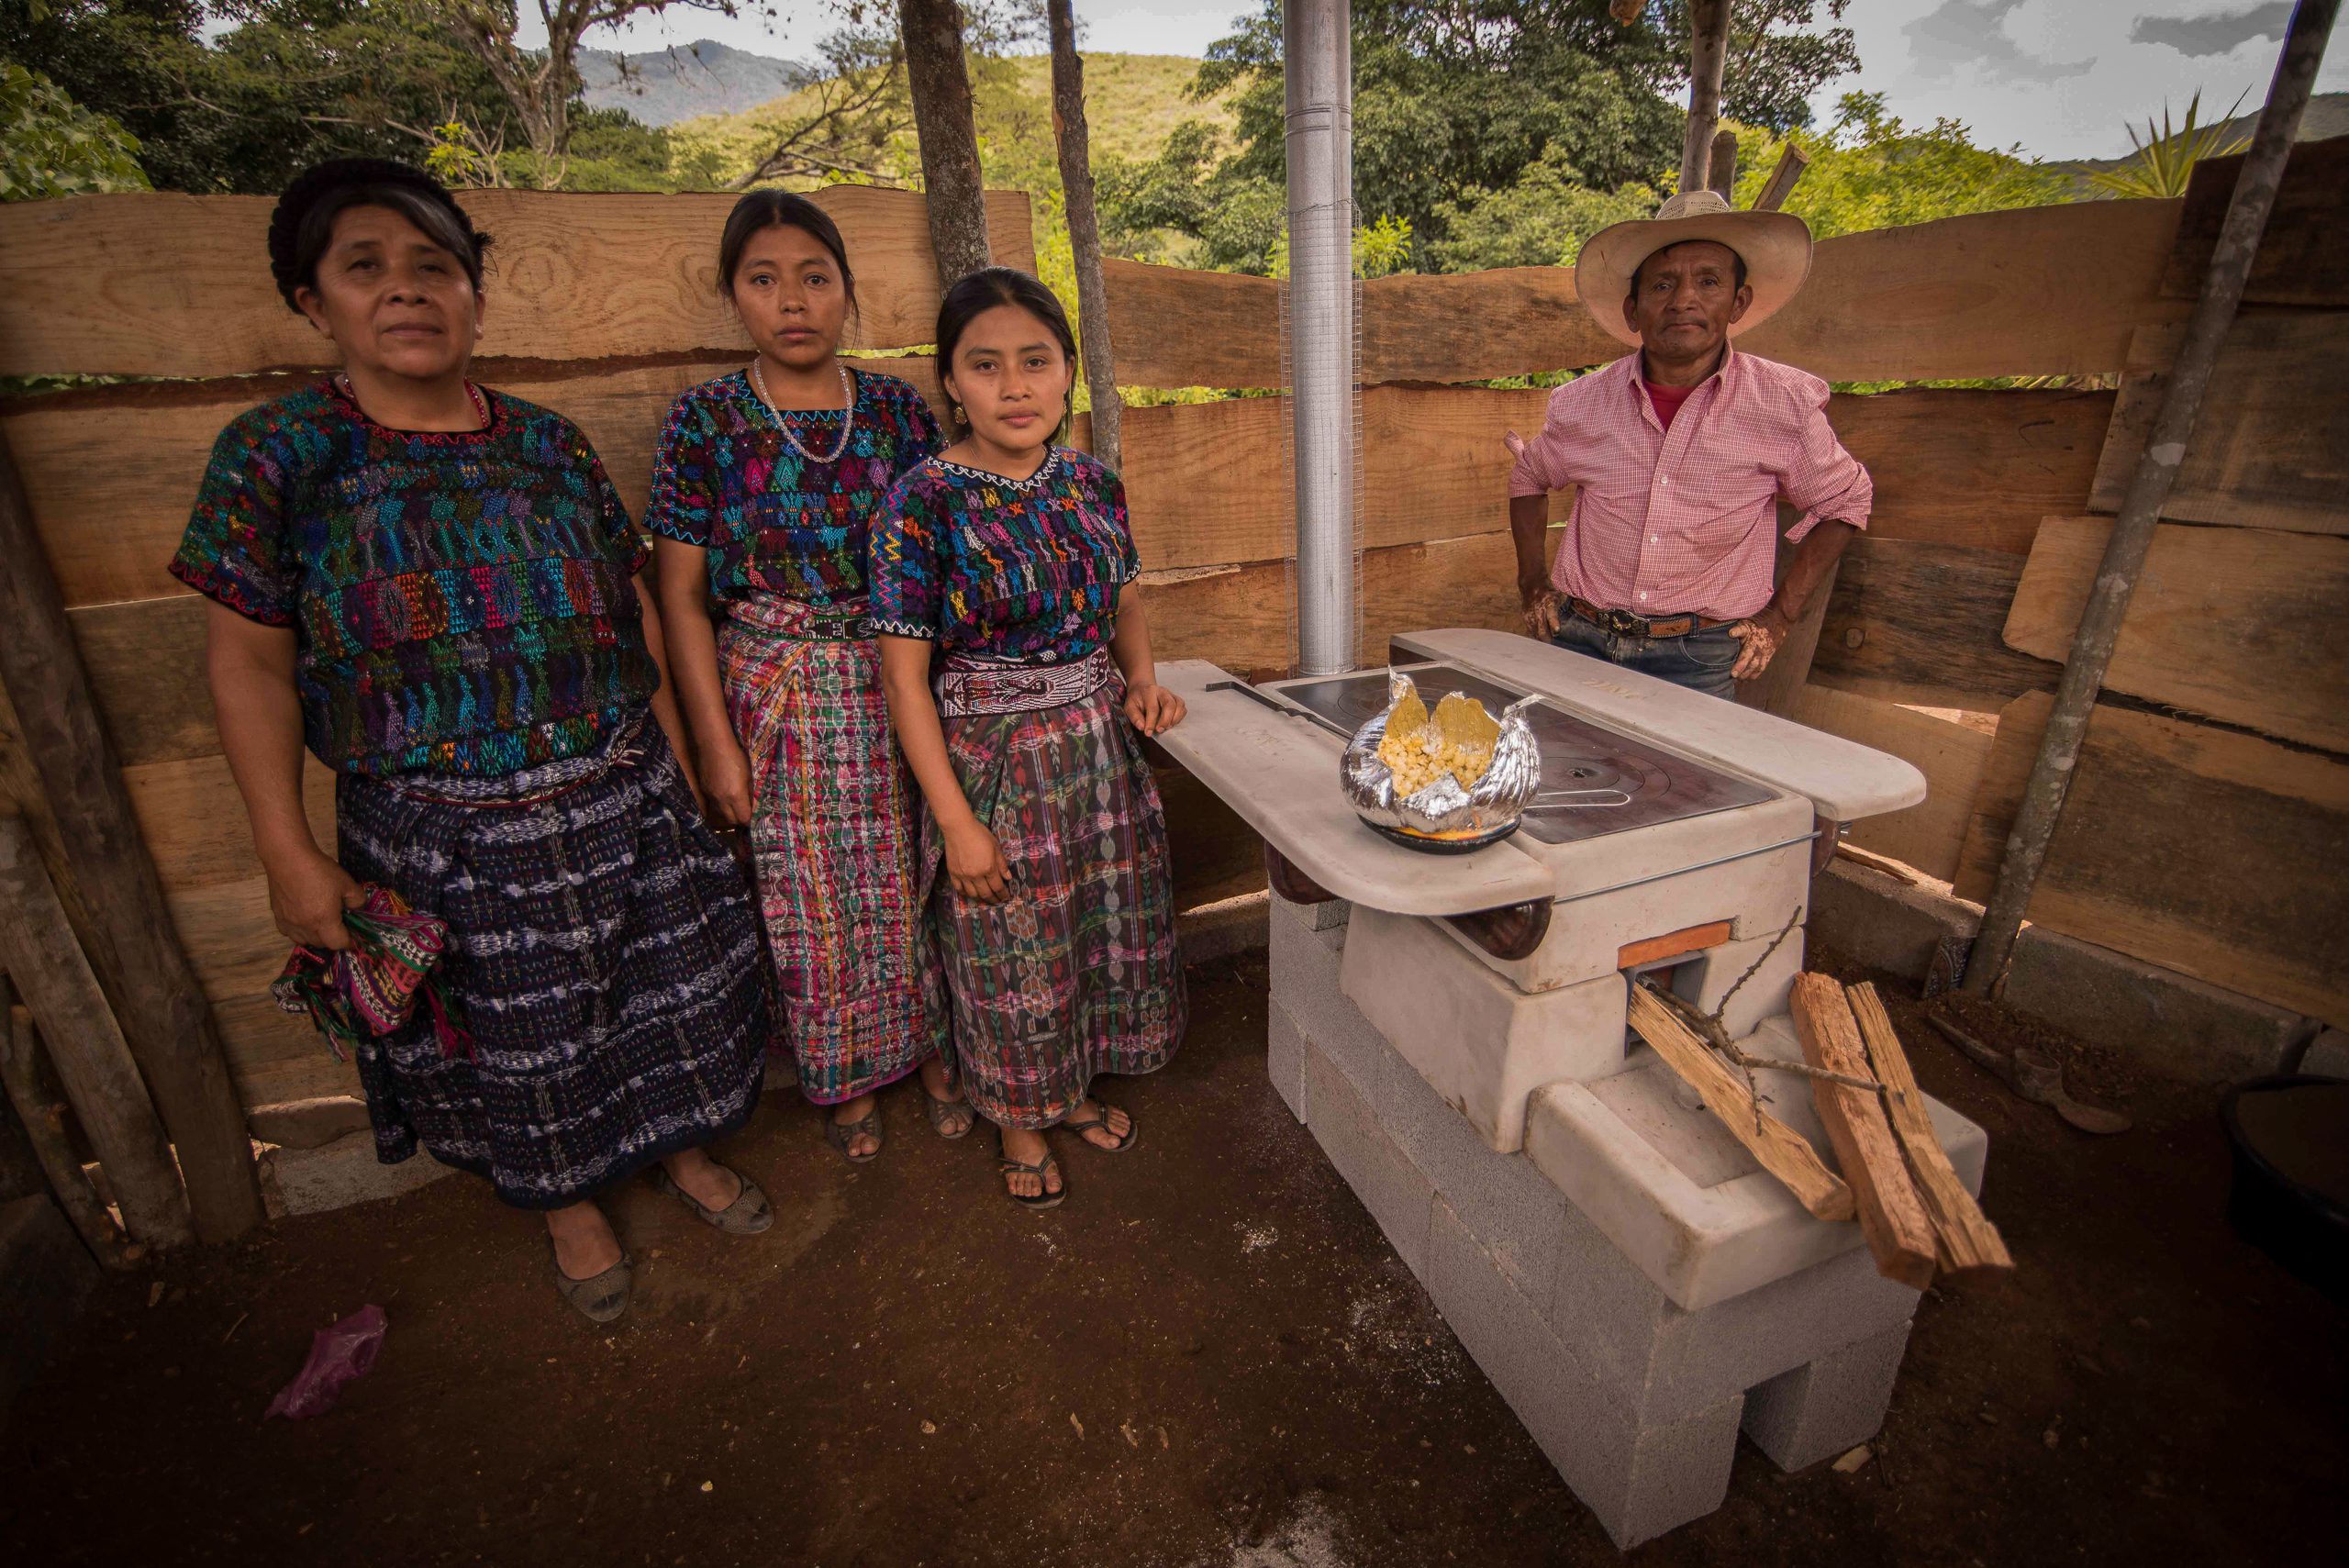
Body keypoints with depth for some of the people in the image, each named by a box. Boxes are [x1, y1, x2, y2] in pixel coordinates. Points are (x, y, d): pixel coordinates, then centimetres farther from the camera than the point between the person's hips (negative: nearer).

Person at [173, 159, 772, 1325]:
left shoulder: (548, 444, 3)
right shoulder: (277, 453, -4)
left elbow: (630, 608, 8)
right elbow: (248, 663, -4)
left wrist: (674, 765, 7)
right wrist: (290, 856, -8)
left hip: (623, 798, 3)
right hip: (444, 829, -2)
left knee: (666, 988, 15)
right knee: (518, 1035, 14)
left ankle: (683, 1149, 42)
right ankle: (567, 1203, 41)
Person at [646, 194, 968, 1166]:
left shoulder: (899, 411, 2)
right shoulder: (706, 421, -2)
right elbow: (682, 597, -2)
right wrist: (716, 742, -6)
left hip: (898, 683, 1)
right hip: (776, 696, -1)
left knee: (914, 878, 10)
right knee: (813, 900, 10)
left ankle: (933, 1048, 33)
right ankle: (846, 1076, 32)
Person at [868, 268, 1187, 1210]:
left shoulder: (1093, 485, 1)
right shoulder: (923, 505, -15)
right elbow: (904, 675, -15)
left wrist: (1143, 680, -6)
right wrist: (956, 821, -17)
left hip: (1100, 749, 5)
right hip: (992, 762, -5)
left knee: (1102, 926, 18)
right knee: (1013, 955, 11)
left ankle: (1074, 1087, 45)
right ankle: (1021, 1122, 38)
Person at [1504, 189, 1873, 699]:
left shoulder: (1785, 405, -3)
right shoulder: (1583, 403, 0)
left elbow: (1843, 502, 12)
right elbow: (1529, 479, 19)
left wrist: (1780, 616, 5)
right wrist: (1532, 581, 9)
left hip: (1698, 657, -1)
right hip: (1579, 639, 2)